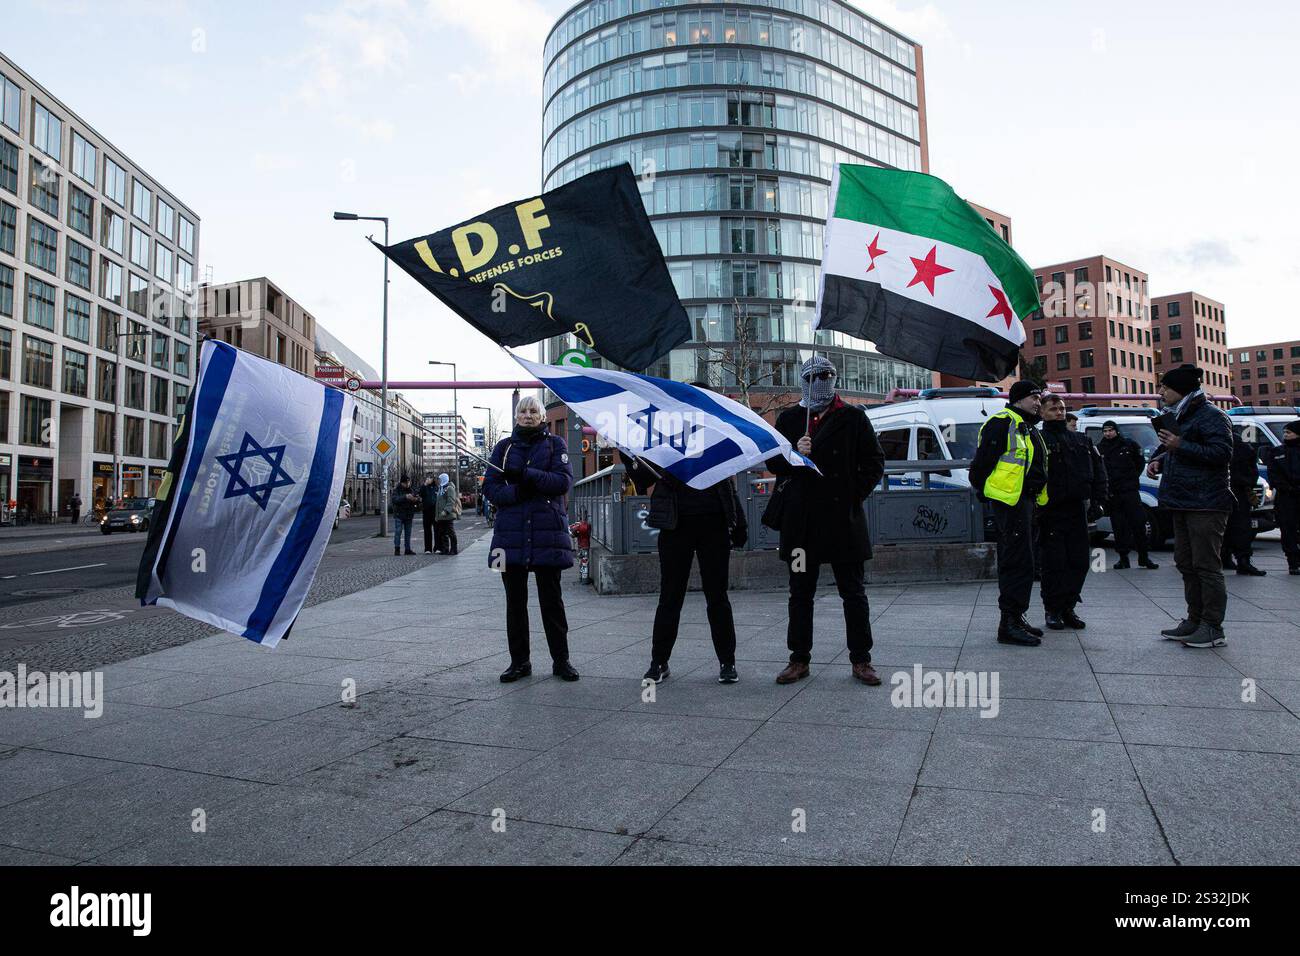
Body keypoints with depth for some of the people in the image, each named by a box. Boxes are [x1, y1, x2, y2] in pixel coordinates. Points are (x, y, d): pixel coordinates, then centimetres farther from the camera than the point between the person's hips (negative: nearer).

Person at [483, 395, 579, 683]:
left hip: (547, 531, -2)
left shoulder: (555, 443, 7)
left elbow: (563, 481, -7)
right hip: (511, 532, 2)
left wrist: (526, 474, -17)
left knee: (551, 599, 2)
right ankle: (519, 661, 16)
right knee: (515, 600, 6)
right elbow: (490, 487, 6)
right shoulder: (504, 446, 13)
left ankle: (561, 660, 12)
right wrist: (515, 491, -13)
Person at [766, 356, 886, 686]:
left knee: (854, 592, 6)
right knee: (800, 593, 9)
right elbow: (772, 463, 9)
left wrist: (855, 494, -4)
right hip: (800, 519, 2)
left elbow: (874, 460, 7)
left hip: (844, 517, -1)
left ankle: (861, 660, 16)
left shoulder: (853, 417, 5)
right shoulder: (788, 419, 10)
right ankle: (799, 659, 19)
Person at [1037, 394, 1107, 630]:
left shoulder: (1081, 441, 18)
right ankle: (1053, 610, 8)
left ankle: (1068, 607, 17)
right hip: (1052, 512, -6)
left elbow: (1098, 470, 18)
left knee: (1079, 561, 7)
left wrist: (1098, 497, 3)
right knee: (1055, 562, -2)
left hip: (1077, 511, 6)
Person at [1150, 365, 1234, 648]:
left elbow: (1222, 453, -19)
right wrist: (1159, 460, 9)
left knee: (1206, 565, -8)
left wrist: (1180, 446, -22)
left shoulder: (1211, 416, -10)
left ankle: (1213, 629, -2)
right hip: (1182, 502, 10)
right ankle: (1195, 620, 22)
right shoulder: (1178, 417, 18)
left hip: (1206, 504, -10)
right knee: (1186, 563, 13)